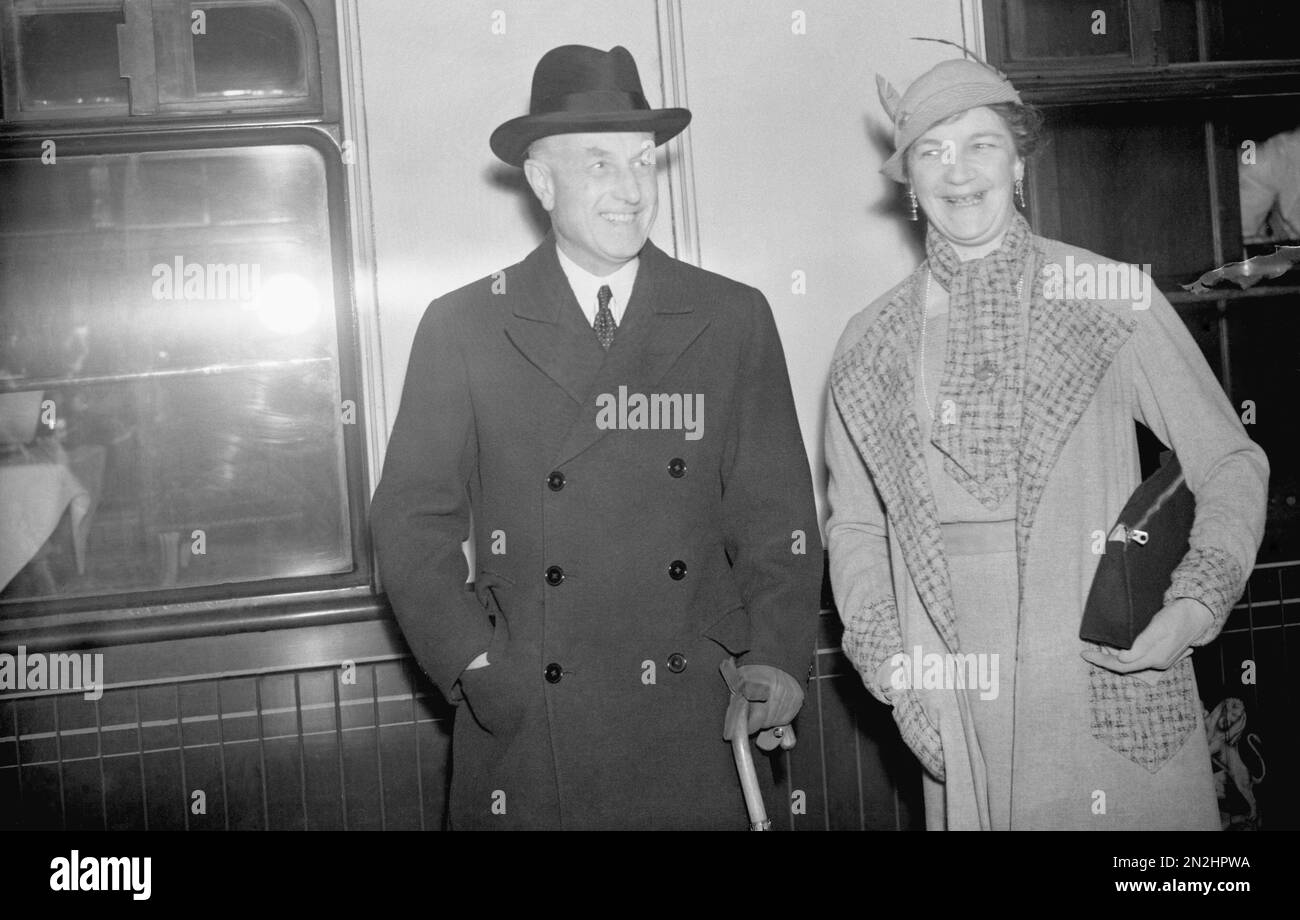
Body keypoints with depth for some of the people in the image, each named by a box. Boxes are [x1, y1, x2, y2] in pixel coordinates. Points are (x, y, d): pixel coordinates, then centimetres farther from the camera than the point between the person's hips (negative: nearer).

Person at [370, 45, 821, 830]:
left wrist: (778, 658, -7)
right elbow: (413, 521, 0)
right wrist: (475, 666, -9)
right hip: (526, 729, -1)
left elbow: (776, 512, 4)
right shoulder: (463, 329, -1)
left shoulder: (735, 320, 2)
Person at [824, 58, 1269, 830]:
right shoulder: (870, 346, 4)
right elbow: (854, 526, 10)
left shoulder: (1113, 298, -2)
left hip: (1115, 693, -1)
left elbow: (1230, 463, 3)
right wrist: (892, 669, -1)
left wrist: (1196, 604, -11)